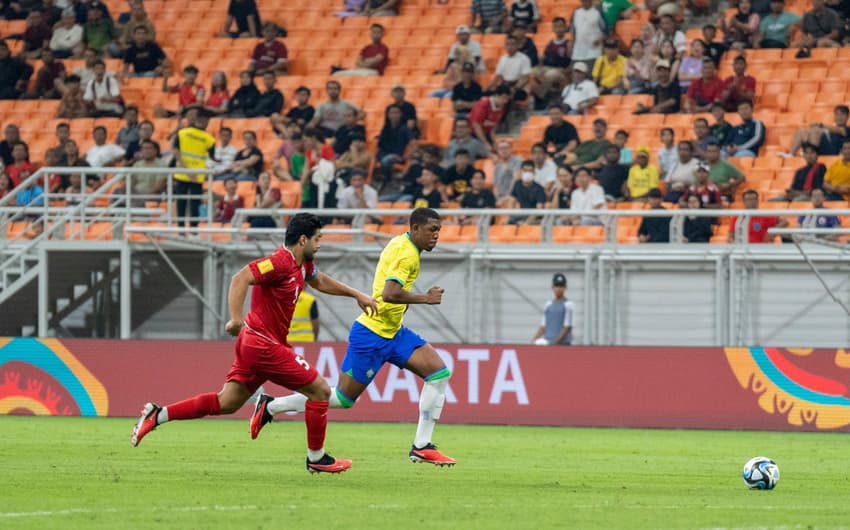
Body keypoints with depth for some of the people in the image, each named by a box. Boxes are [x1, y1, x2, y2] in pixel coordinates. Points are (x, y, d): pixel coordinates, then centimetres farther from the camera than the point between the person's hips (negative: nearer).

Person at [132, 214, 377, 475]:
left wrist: (356, 294, 34)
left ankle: (157, 415, 7)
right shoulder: (280, 263, -19)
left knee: (226, 403, 10)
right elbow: (240, 279, -30)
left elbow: (321, 281, 33)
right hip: (265, 345, -10)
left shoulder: (302, 265, 11)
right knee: (320, 390, -2)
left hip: (253, 343, 10)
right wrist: (236, 318, -40)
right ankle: (316, 458, 10)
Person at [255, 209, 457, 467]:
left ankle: (422, 446, -2)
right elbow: (389, 294, -32)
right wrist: (425, 298, -22)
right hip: (372, 335, -10)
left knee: (440, 373, -4)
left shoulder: (400, 244, 11)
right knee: (343, 398, -2)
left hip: (393, 332, 10)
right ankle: (270, 406, 14)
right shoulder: (406, 253, -19)